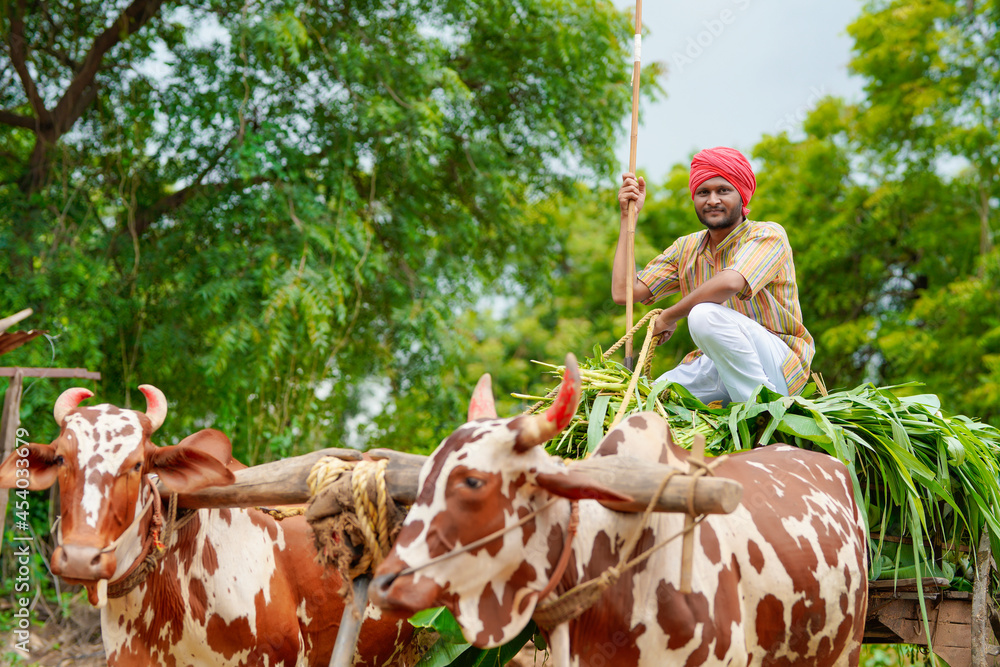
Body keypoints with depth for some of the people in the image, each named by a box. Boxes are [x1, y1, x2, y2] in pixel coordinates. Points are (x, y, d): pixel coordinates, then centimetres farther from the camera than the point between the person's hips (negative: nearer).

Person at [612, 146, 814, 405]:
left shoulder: (767, 235, -7)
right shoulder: (686, 249, 13)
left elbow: (730, 283, -28)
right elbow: (623, 292, 6)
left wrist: (668, 318, -14)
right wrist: (628, 216, 7)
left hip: (779, 366, -6)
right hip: (713, 364, 6)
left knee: (706, 314, -31)